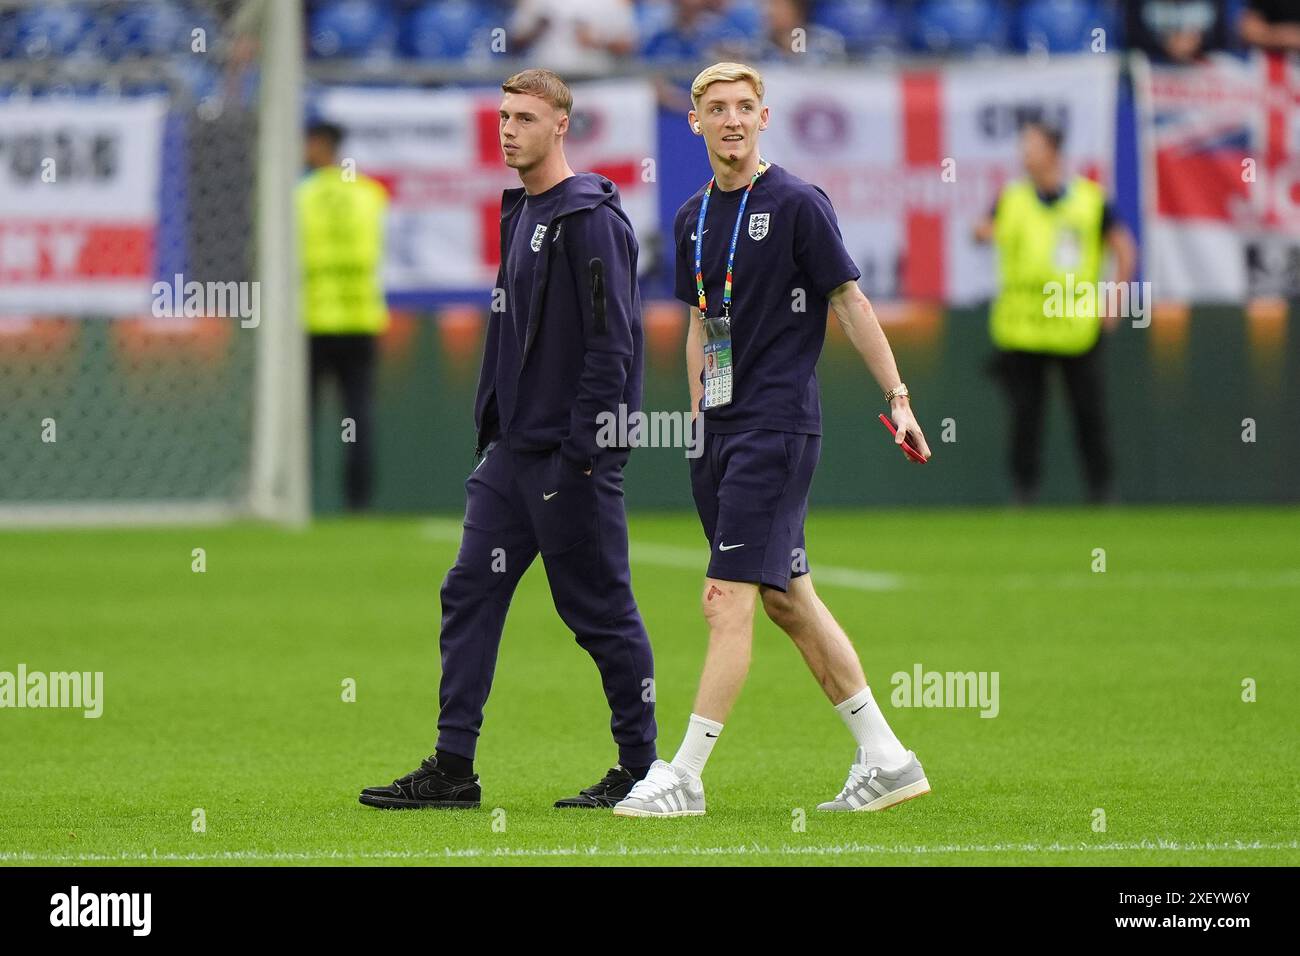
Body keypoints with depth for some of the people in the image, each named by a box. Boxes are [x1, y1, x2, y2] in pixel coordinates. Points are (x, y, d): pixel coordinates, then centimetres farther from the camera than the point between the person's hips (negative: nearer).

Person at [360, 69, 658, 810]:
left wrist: (582, 450, -19)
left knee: (602, 610, -1)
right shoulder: (521, 213, 15)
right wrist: (493, 427, 17)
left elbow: (612, 340, -18)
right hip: (513, 452, 9)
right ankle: (453, 769, 8)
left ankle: (640, 770, 9)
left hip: (570, 456, -9)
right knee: (470, 595, 5)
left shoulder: (590, 219, -13)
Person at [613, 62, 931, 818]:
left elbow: (850, 301, -6)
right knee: (789, 600, 10)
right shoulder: (694, 218, 13)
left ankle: (685, 777, -11)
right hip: (724, 430, 8)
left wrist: (898, 398, -10)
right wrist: (701, 420, 17)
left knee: (729, 600, -11)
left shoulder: (797, 204, -7)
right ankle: (887, 761, 17)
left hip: (779, 427, -8)